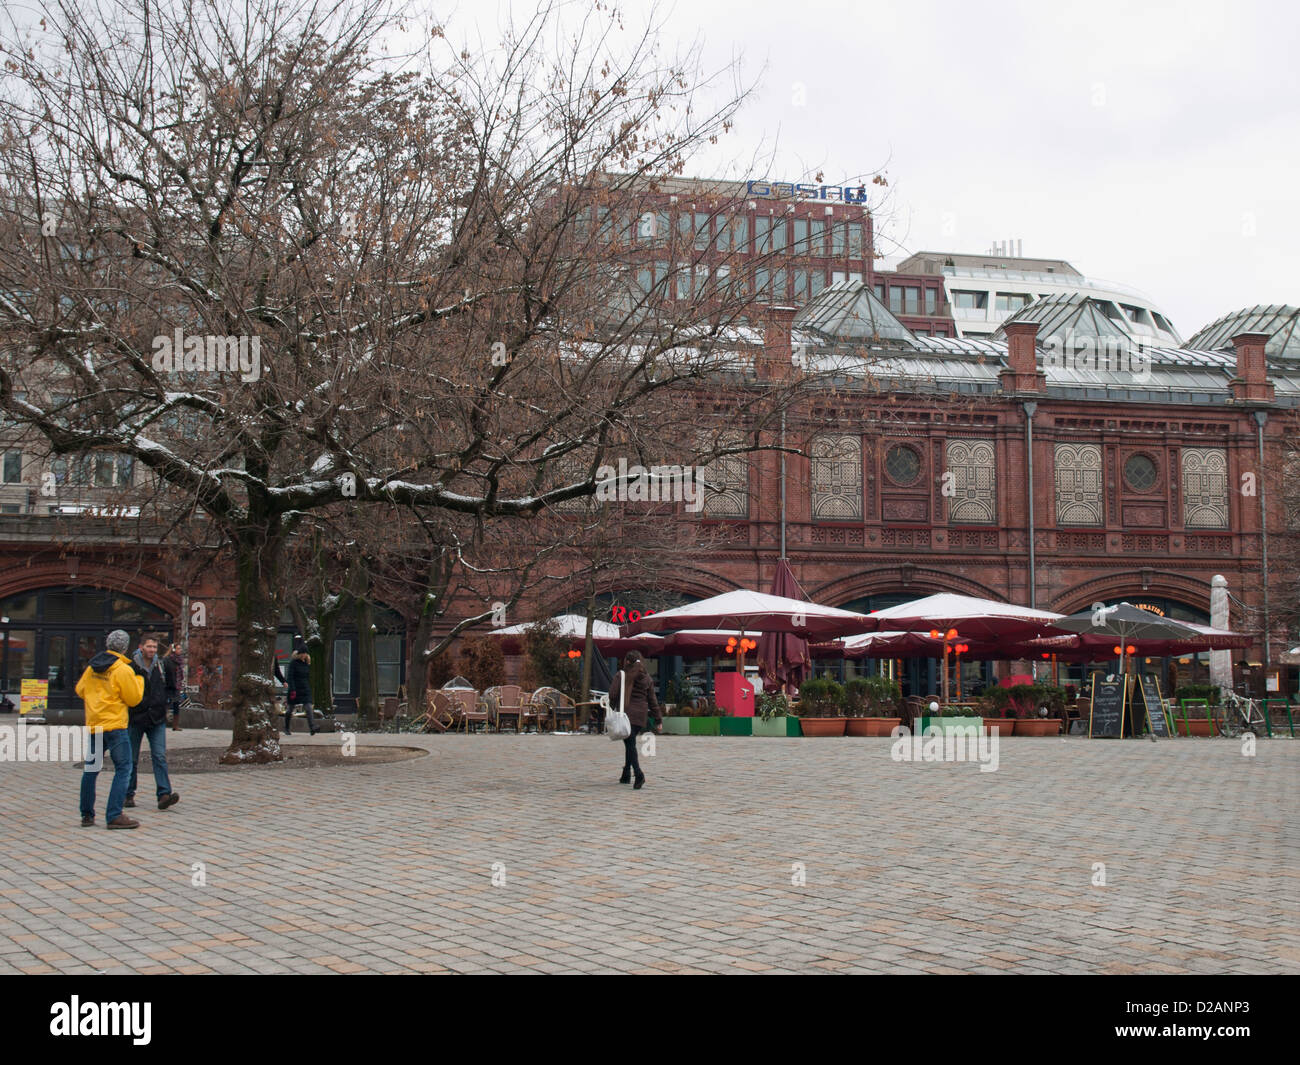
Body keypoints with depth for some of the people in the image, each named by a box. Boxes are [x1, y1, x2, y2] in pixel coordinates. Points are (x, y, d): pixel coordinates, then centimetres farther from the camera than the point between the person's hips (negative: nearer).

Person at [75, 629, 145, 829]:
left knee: (91, 769, 14)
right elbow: (134, 698, -8)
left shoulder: (92, 666, 9)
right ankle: (114, 816, -13)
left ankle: (87, 815, 21)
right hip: (115, 726, -7)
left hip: (92, 724, 7)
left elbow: (80, 690, 19)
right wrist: (139, 678, 6)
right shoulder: (123, 670, -12)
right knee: (123, 769, -5)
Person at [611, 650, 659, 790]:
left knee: (630, 743, -7)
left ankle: (638, 774, -26)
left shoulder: (622, 676, -2)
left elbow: (613, 694, -7)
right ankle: (626, 775, 23)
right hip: (642, 714, 5)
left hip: (627, 713, -5)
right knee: (630, 743, 19)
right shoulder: (647, 678, 11)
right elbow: (652, 700, 11)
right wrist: (657, 719, 13)